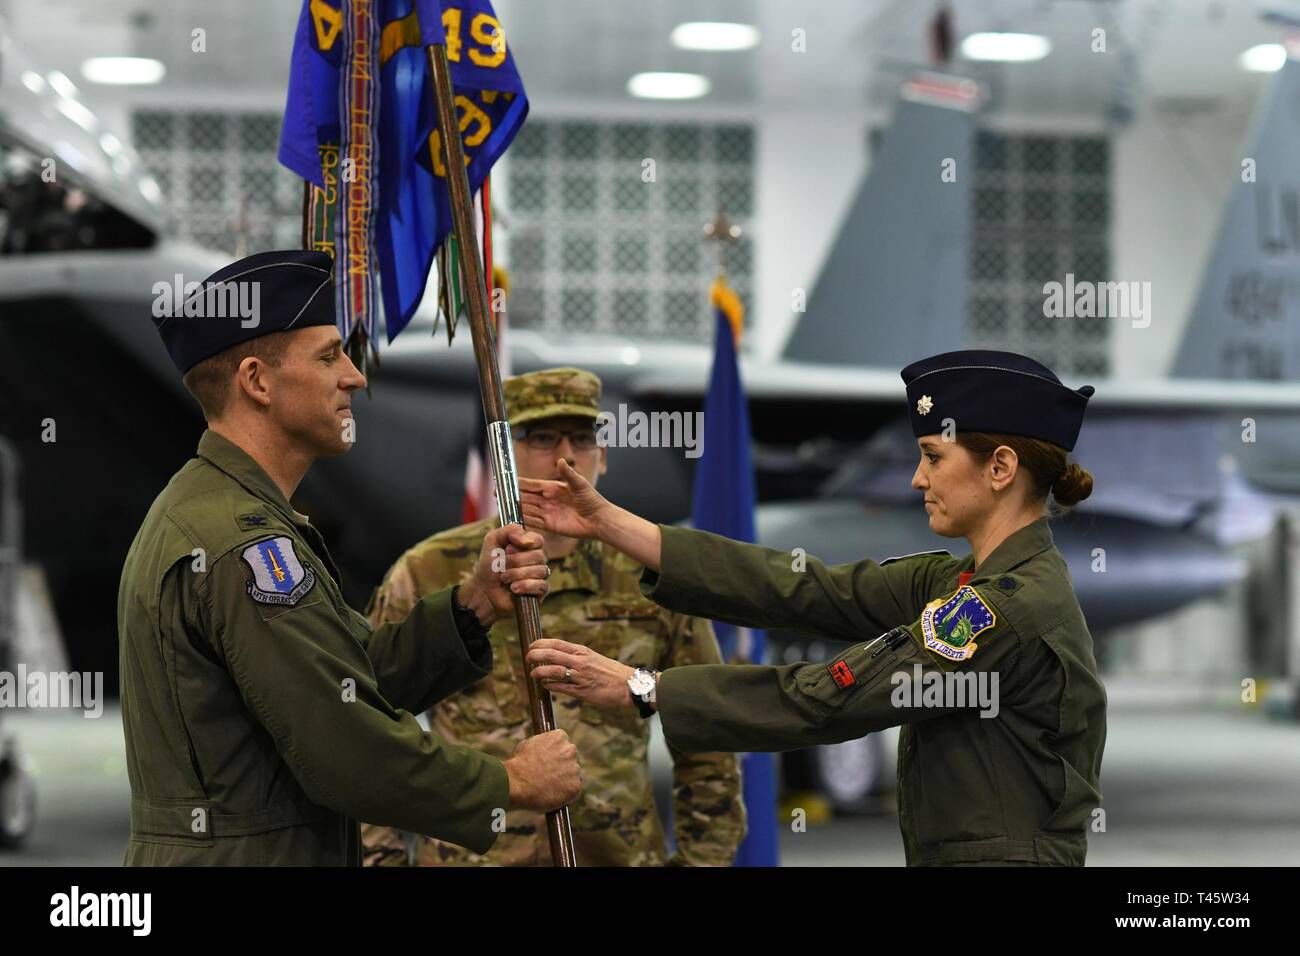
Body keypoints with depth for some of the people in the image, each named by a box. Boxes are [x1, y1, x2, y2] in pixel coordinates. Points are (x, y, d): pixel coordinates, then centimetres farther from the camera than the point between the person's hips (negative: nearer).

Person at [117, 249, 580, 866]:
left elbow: (360, 674, 11)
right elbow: (352, 753, -23)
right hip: (248, 857, -10)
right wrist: (511, 783, -10)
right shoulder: (243, 543, -20)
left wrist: (473, 607, -2)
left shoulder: (199, 508, 13)